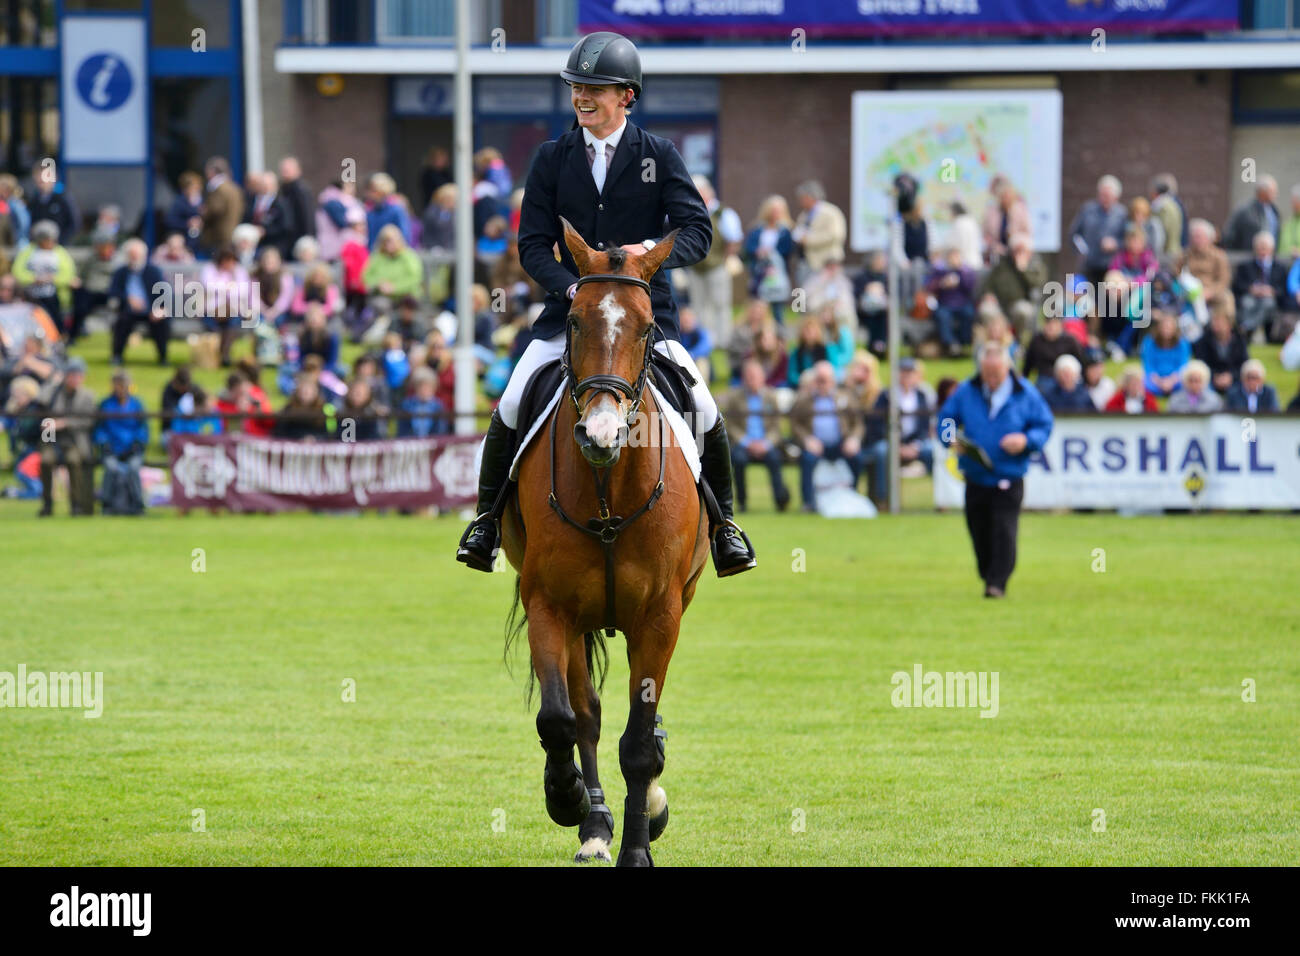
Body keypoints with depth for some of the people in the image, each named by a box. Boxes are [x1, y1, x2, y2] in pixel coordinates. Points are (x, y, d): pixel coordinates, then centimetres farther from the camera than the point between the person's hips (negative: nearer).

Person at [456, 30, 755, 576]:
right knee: (511, 408, -13)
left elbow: (698, 231, -7)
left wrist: (655, 251, -28)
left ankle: (723, 520, 10)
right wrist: (573, 287, -19)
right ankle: (488, 516, 7)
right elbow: (533, 244, 0)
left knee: (704, 412, -12)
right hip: (570, 309, 1)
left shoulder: (659, 156, 0)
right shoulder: (552, 159, 4)